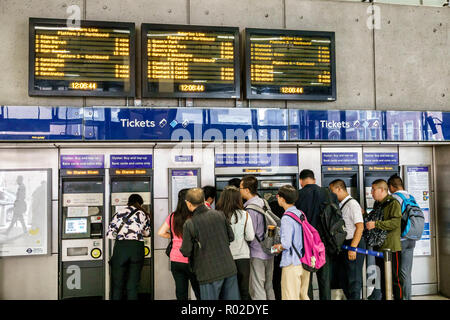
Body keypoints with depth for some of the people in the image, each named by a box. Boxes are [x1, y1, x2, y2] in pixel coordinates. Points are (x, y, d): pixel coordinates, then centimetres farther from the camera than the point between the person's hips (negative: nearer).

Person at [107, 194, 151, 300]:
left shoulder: (120, 213, 4)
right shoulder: (144, 215, 8)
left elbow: (110, 234, 0)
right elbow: (147, 233, 20)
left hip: (121, 248, -1)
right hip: (138, 248, 1)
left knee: (117, 284, 10)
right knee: (133, 285, 8)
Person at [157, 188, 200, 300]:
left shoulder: (172, 216, -1)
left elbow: (161, 233, 4)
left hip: (175, 260, 4)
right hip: (191, 261, -4)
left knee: (181, 293, 13)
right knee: (199, 292, 11)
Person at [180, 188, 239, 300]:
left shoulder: (189, 224, -13)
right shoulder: (219, 214, -1)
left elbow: (186, 252, -6)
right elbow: (231, 237, 7)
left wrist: (182, 248, 16)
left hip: (210, 274, -4)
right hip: (230, 268, 4)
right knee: (232, 298, 15)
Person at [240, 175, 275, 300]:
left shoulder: (250, 209, -18)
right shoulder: (263, 203, 6)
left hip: (257, 254, -8)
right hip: (269, 252, 8)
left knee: (257, 289, 0)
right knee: (268, 287, 18)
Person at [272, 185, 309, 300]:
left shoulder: (286, 218, -17)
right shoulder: (301, 214, 8)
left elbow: (286, 244, -22)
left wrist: (279, 248, 1)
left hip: (292, 264, -8)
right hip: (304, 262, 8)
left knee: (291, 297, 1)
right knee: (303, 296, 19)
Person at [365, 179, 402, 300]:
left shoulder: (393, 203, -10)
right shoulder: (377, 204, 16)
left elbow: (395, 222, -22)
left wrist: (375, 224, -24)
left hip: (392, 247, -8)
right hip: (379, 247, 8)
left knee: (395, 278, -4)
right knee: (383, 277, 15)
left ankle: (398, 297, 6)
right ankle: (384, 297, 25)